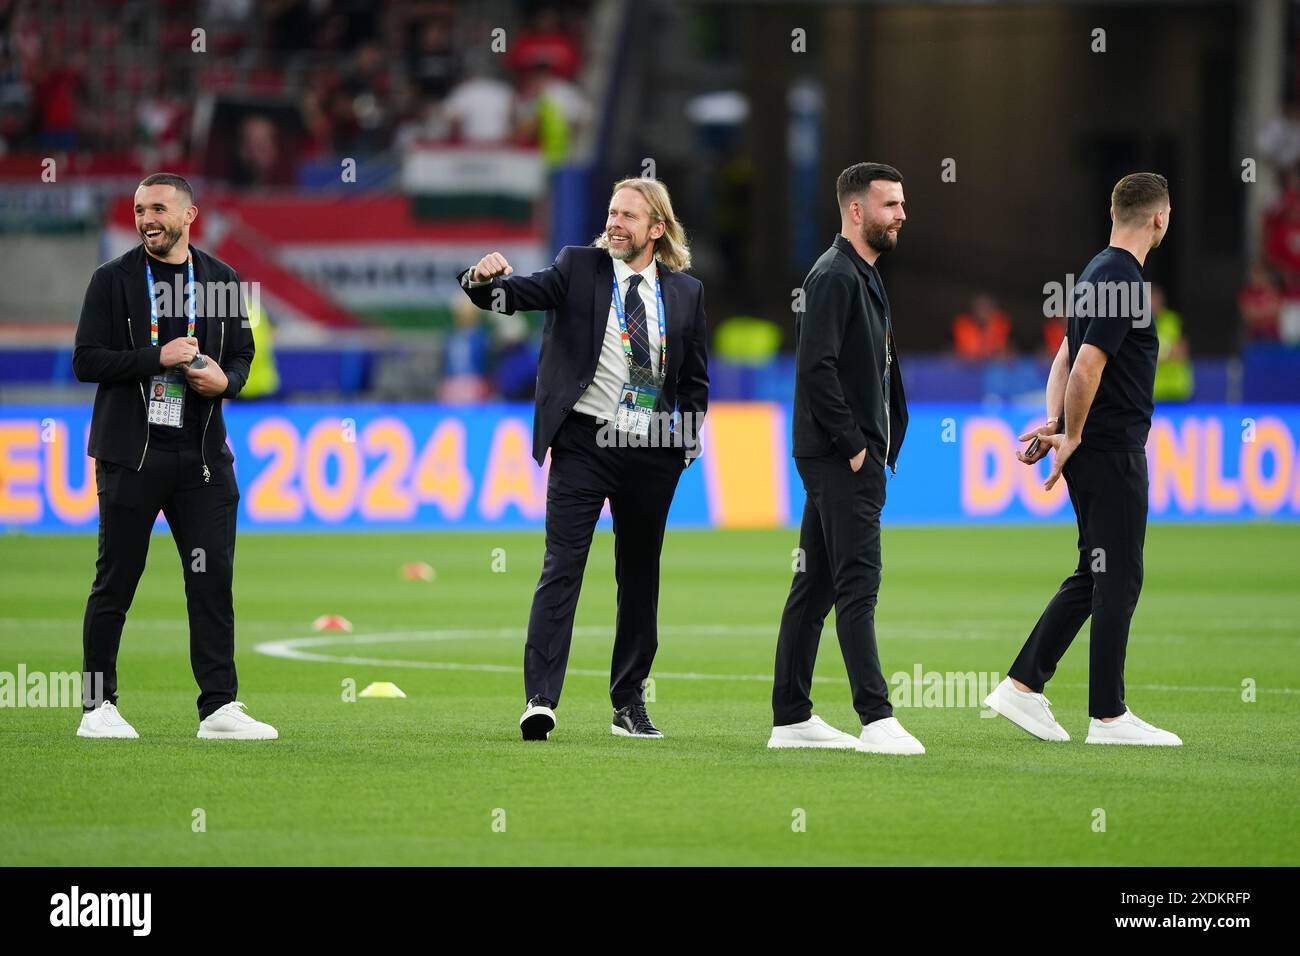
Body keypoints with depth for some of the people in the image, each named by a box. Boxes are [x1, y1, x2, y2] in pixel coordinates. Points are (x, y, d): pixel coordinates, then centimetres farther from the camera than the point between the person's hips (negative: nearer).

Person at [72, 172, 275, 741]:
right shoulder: (113, 280, 1)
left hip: (202, 457, 3)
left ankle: (219, 707, -1)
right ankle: (98, 706, 10)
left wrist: (225, 380, -6)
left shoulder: (220, 279, 10)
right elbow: (86, 360, -5)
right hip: (130, 454, -3)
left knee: (213, 578, -3)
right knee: (115, 581, 1)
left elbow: (242, 353, 17)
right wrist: (158, 358, -16)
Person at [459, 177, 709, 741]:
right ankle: (540, 699, -17)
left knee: (640, 575, 10)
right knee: (562, 567, -11)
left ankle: (629, 703, 20)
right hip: (583, 442, -3)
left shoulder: (685, 292, 8)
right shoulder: (580, 267, 2)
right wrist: (485, 280, -33)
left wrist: (688, 441, 3)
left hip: (651, 453, 3)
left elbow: (695, 378, 14)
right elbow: (517, 294, -11)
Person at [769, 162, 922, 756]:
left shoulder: (862, 277, 19)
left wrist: (875, 445, 14)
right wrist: (855, 445, -19)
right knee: (858, 584, -13)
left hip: (847, 459, 10)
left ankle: (791, 718, 14)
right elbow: (816, 367, -22)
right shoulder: (835, 276, -13)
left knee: (815, 585, 11)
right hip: (840, 460, -10)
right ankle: (876, 720, -16)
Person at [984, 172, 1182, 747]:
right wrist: (1071, 436, -12)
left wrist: (1055, 425, 4)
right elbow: (1086, 367, -24)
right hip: (1113, 452, -10)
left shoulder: (1098, 274, 14)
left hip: (1090, 449, 10)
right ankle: (1108, 715, 1)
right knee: (1117, 581, -3)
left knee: (1093, 578, 14)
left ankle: (1023, 686, 13)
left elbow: (1067, 358, 15)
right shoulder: (1124, 282, -18)